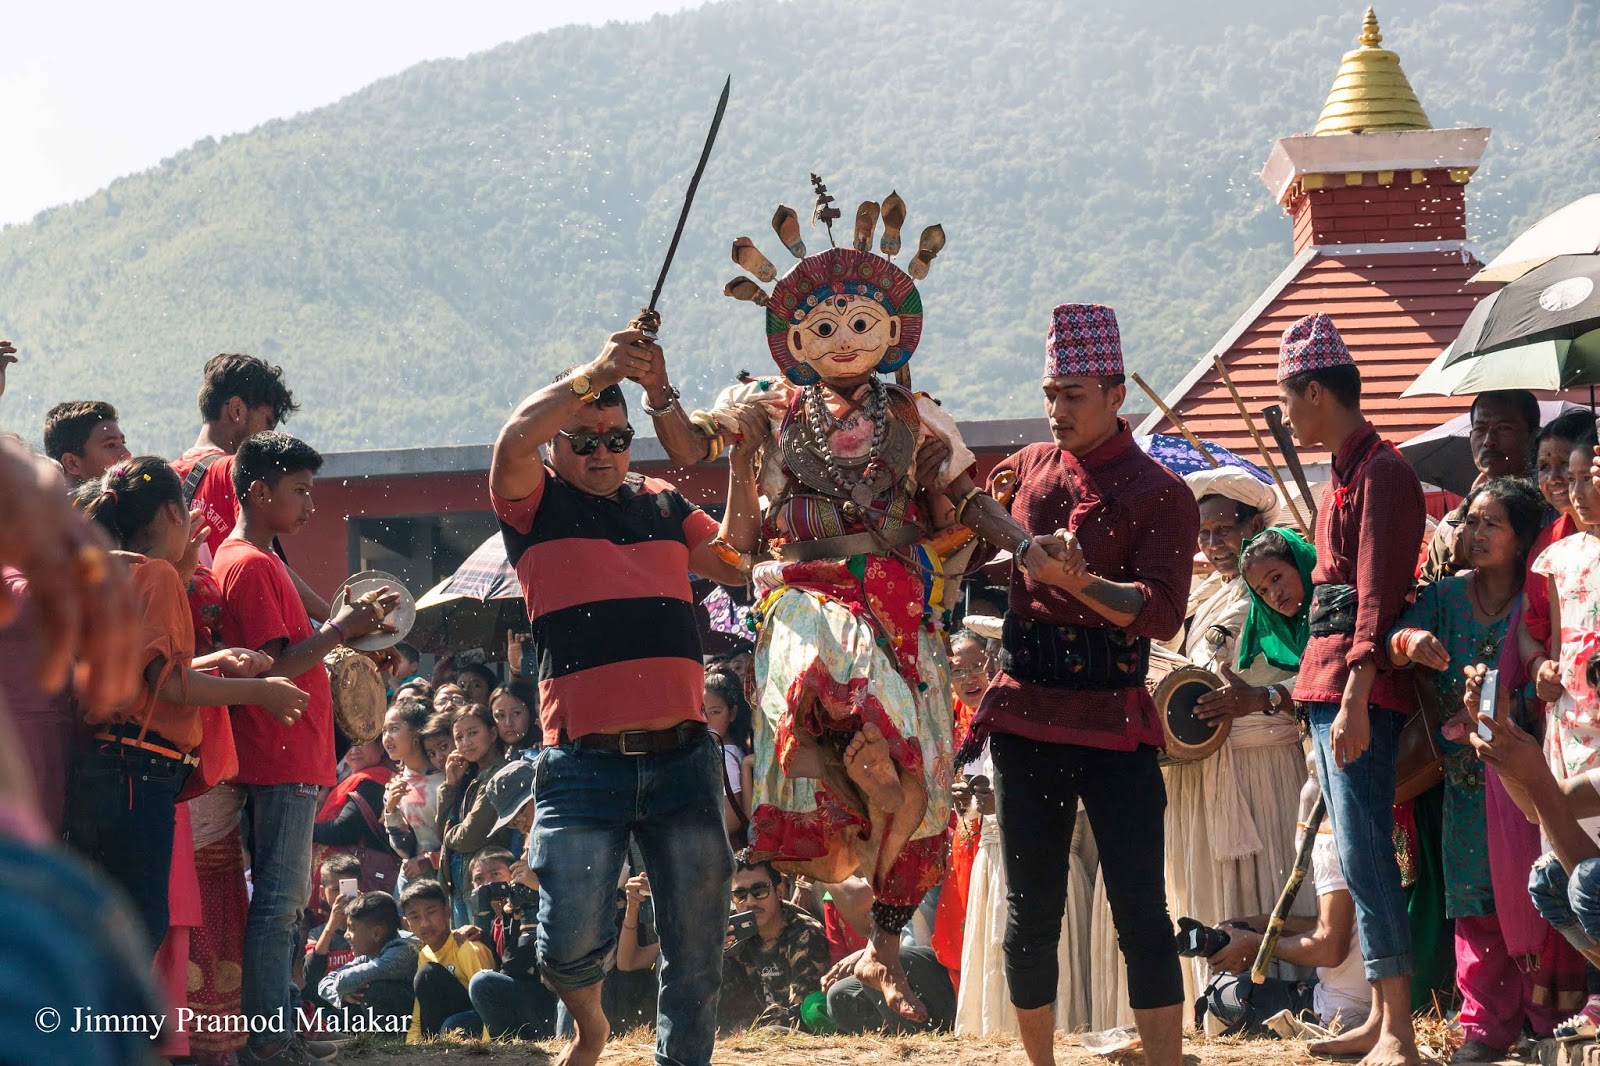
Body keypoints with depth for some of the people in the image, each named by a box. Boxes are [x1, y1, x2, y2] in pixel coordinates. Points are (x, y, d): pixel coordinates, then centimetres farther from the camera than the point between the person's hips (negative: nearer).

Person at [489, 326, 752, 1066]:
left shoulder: (664, 505, 17)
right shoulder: (536, 507, 4)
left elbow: (740, 565, 14)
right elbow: (513, 441, -14)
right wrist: (597, 374, -22)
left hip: (682, 755, 4)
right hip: (584, 762, -3)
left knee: (696, 950, 4)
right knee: (572, 941, -7)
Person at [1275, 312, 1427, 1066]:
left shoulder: (1380, 473, -12)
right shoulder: (1344, 471, 18)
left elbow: (1377, 593, -19)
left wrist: (1356, 698, -25)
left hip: (1360, 690, -10)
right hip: (1327, 683, 10)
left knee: (1364, 852, -13)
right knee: (1357, 854, 11)